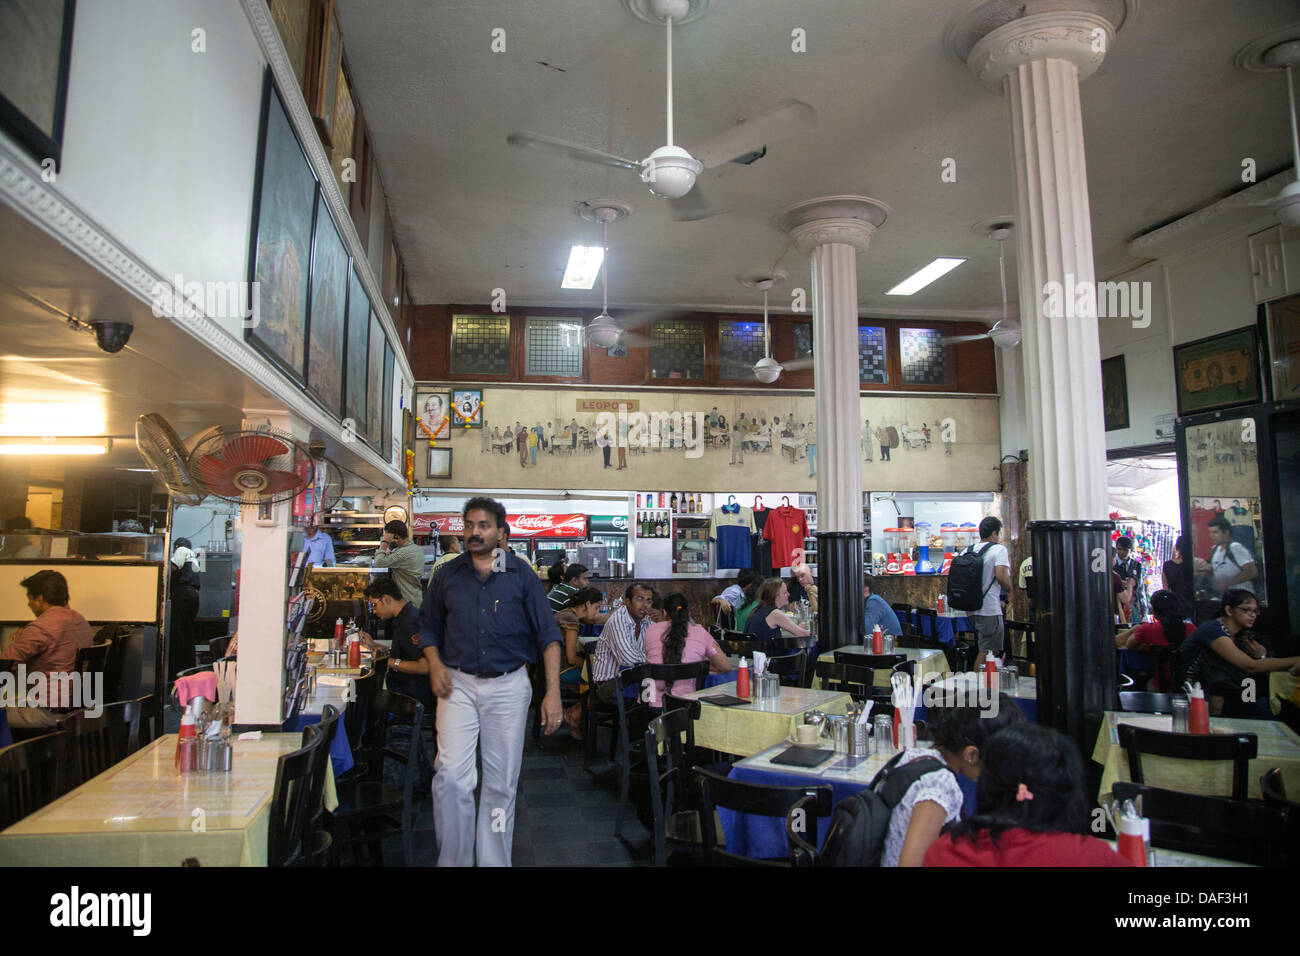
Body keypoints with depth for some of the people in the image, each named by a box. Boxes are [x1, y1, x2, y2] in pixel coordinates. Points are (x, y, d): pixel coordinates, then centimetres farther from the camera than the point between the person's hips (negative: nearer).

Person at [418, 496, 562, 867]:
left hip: (508, 686, 0)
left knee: (501, 784, 6)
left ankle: (494, 861, 20)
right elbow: (429, 627, 17)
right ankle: (453, 860, 6)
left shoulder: (521, 575, 1)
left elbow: (547, 635, -1)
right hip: (458, 684, 1)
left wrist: (553, 691, -9)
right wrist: (435, 663, -3)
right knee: (451, 776, -12)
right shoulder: (447, 575, 6)